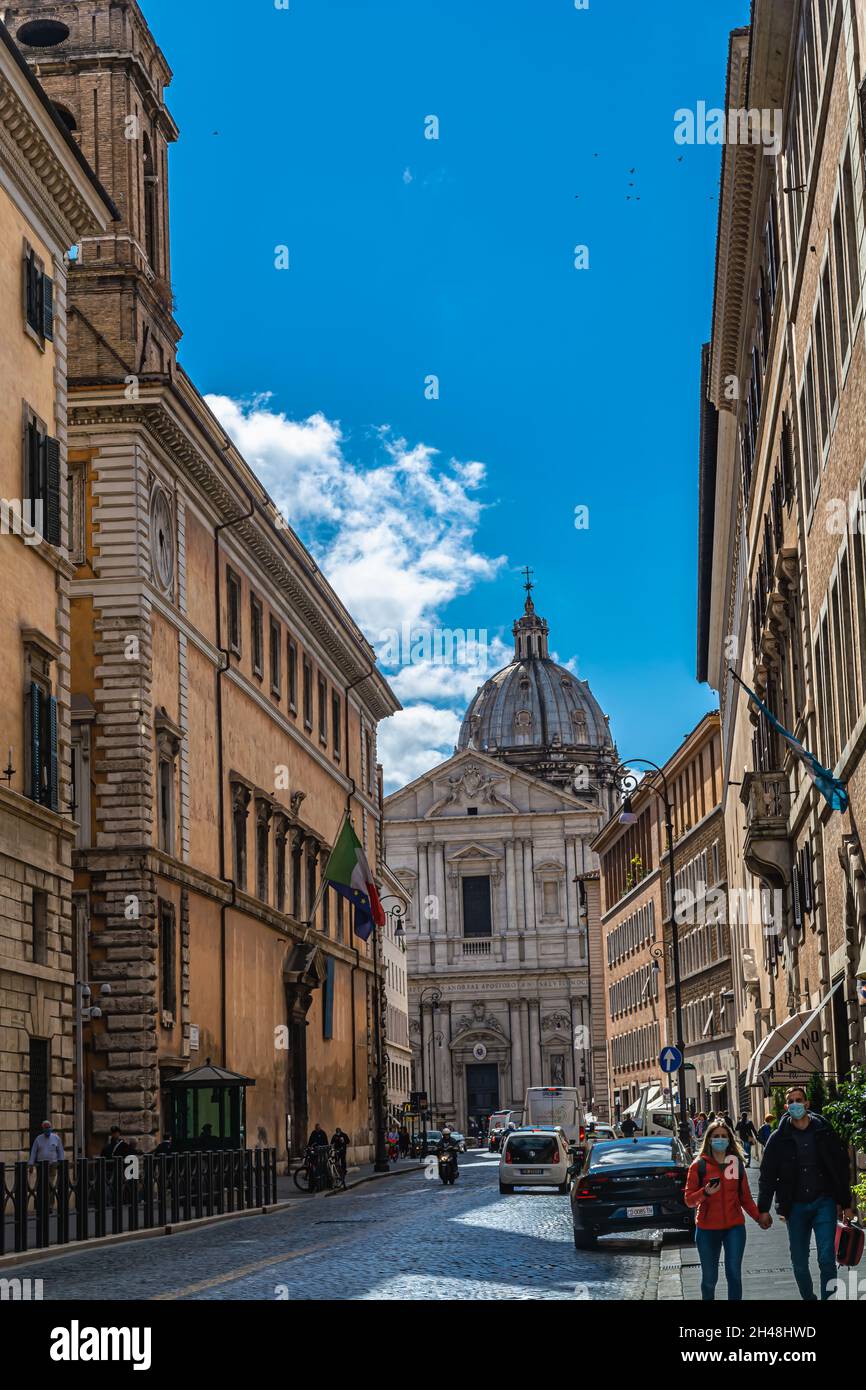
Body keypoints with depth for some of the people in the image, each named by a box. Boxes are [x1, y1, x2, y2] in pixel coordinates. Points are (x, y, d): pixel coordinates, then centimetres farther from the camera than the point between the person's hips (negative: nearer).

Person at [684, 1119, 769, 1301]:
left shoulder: (737, 1163, 7)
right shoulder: (699, 1165, -2)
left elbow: (745, 1197, 14)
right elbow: (688, 1200, -3)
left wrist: (759, 1217, 3)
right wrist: (705, 1192, -21)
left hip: (734, 1226, 2)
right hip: (707, 1229, -1)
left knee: (734, 1274, -6)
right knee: (709, 1278, 4)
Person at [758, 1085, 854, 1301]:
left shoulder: (824, 1132, 1)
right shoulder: (779, 1138, 0)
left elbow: (842, 1168, 6)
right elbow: (767, 1176, 3)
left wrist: (846, 1204, 4)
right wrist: (763, 1209, -2)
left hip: (824, 1202, -1)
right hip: (796, 1207, 1)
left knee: (827, 1259, -12)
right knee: (799, 1264, 7)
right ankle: (808, 1298, 25)